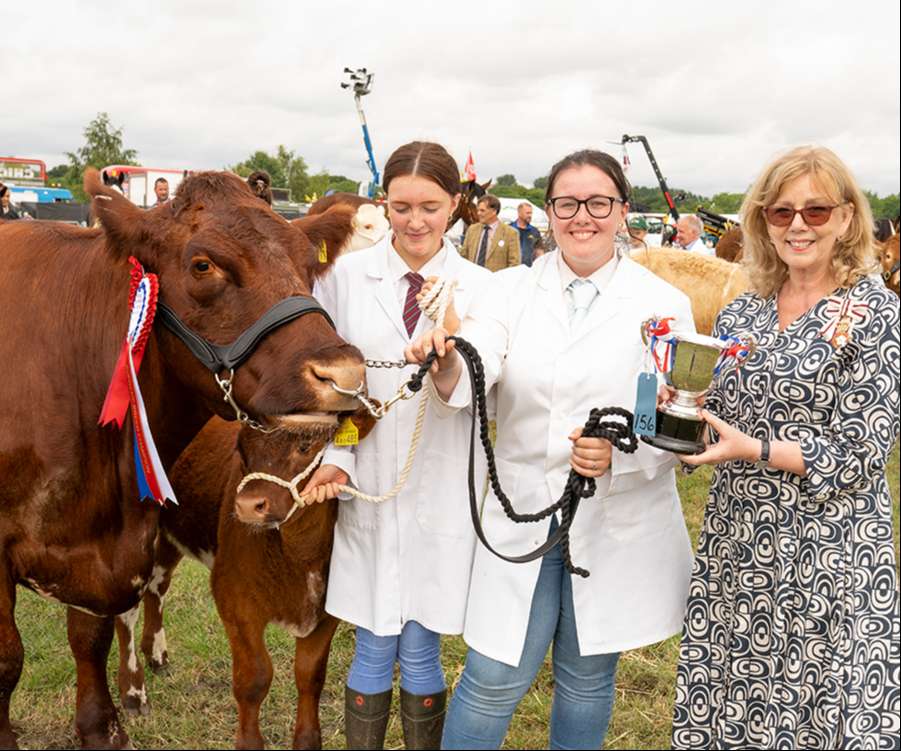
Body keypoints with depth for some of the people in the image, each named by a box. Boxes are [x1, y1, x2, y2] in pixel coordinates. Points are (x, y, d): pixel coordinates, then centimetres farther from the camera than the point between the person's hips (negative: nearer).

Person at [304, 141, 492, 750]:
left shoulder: (479, 287, 0)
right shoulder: (347, 275, 0)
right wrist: (333, 457, -8)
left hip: (442, 490, 0)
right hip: (368, 486, 0)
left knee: (421, 653, 10)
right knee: (373, 650, 10)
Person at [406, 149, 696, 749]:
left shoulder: (664, 304, -3)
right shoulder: (512, 289, 0)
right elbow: (474, 371, -16)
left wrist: (621, 452, -26)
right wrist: (446, 364, -39)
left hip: (616, 523, 0)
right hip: (523, 513, 0)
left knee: (587, 679, 17)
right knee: (494, 680, 5)